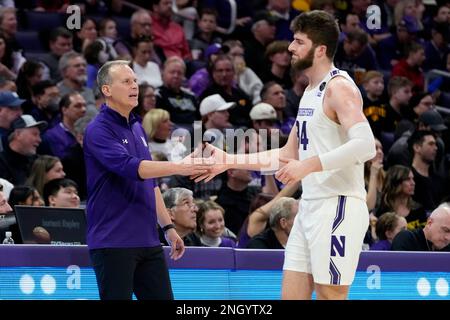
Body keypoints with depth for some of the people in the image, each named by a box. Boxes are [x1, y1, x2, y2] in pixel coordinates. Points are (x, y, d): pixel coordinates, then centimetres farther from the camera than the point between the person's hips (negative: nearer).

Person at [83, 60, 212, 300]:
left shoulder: (137, 128, 15)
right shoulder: (98, 130, -11)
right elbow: (131, 167, -27)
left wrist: (167, 227, 21)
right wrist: (179, 167, -35)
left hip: (147, 241, 8)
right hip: (113, 242, -8)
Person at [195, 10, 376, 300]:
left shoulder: (339, 87, -12)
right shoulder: (311, 92, 18)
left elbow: (365, 145, -26)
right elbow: (288, 155, 25)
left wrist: (308, 165, -31)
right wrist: (230, 161, 22)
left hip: (338, 207, -10)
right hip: (310, 207, 10)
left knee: (330, 295, -7)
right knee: (291, 295, 7)